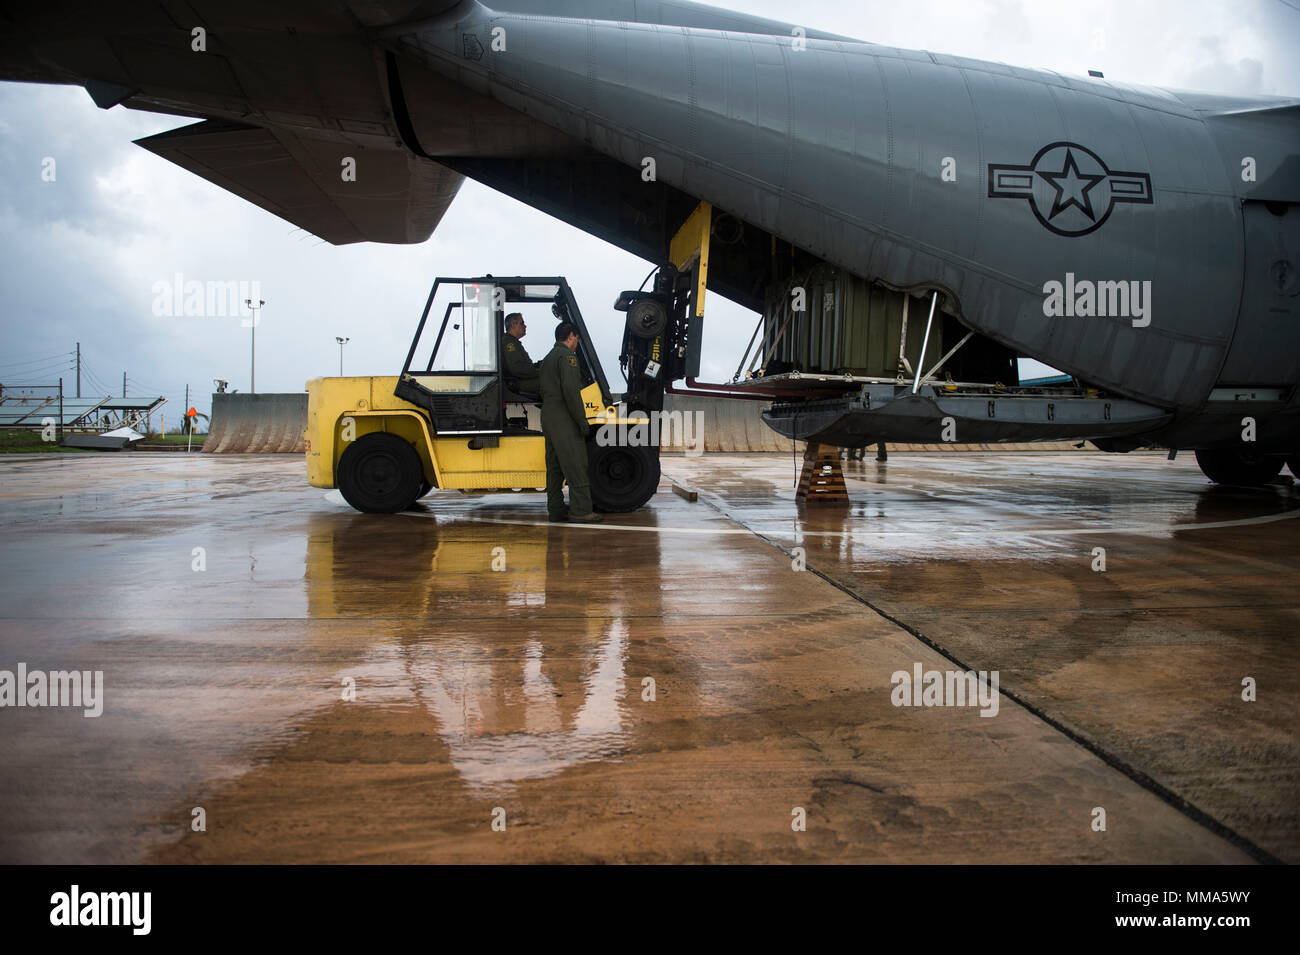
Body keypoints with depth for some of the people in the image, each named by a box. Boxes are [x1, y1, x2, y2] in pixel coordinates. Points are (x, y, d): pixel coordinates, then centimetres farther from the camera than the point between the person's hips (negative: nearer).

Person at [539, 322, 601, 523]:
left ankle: (555, 509, 13)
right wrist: (582, 420, -17)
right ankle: (580, 511, -7)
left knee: (555, 466, 11)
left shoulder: (548, 358, 20)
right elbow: (570, 390, -20)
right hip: (564, 419, -10)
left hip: (548, 416, 10)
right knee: (576, 466, -7)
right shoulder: (567, 356, -10)